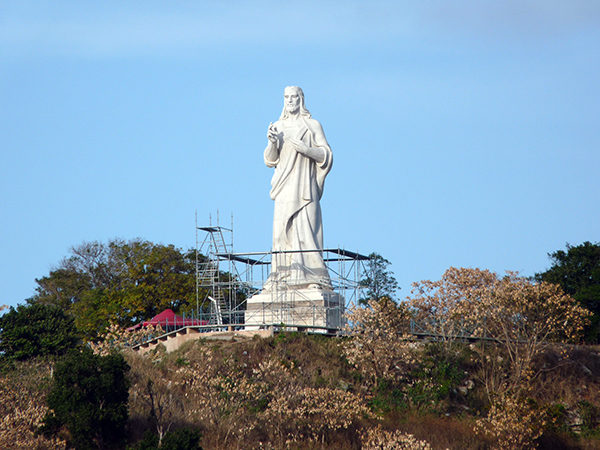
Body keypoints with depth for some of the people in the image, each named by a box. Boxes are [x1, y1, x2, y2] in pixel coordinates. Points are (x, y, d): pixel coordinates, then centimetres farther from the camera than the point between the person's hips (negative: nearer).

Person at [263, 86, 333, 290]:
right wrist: (272, 142, -9)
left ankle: (313, 279, -14)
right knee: (283, 231, -4)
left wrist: (306, 149, -18)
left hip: (305, 185, -4)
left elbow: (326, 155, -1)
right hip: (284, 188, 4)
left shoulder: (312, 125, 3)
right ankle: (283, 280, -6)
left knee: (306, 230, -11)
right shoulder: (278, 126, 14)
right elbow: (270, 160, 11)